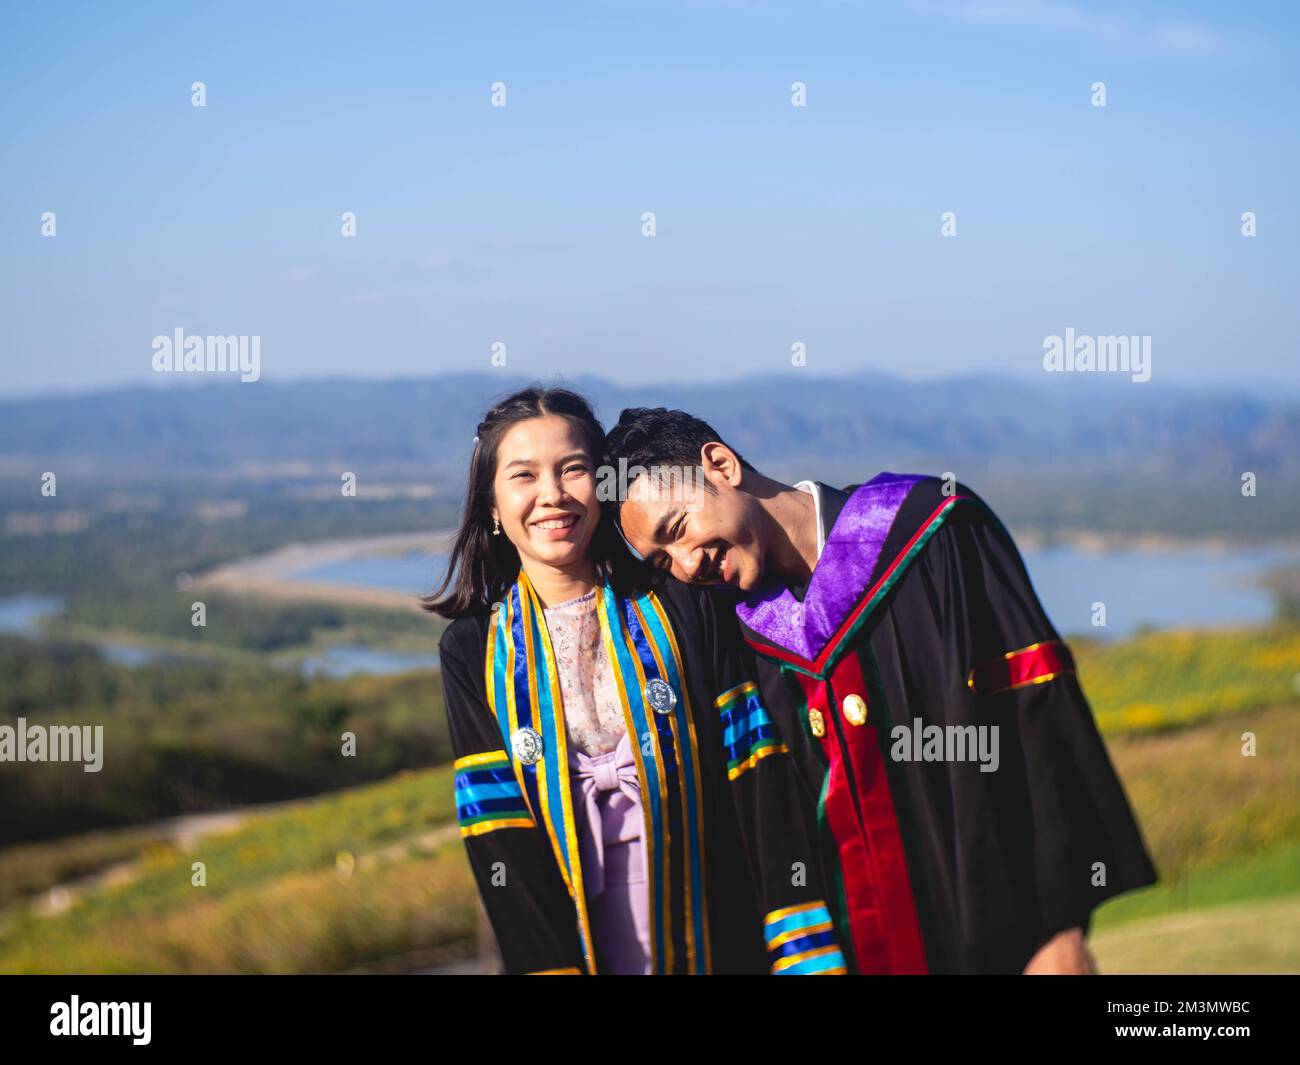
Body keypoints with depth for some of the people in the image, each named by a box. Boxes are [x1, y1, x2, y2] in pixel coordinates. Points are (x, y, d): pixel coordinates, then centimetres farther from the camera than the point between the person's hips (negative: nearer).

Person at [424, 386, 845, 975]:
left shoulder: (679, 606, -1)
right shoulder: (472, 653, 1)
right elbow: (500, 836, -4)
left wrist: (804, 953, -15)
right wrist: (548, 965, -15)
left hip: (719, 939, 0)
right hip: (578, 943, 0)